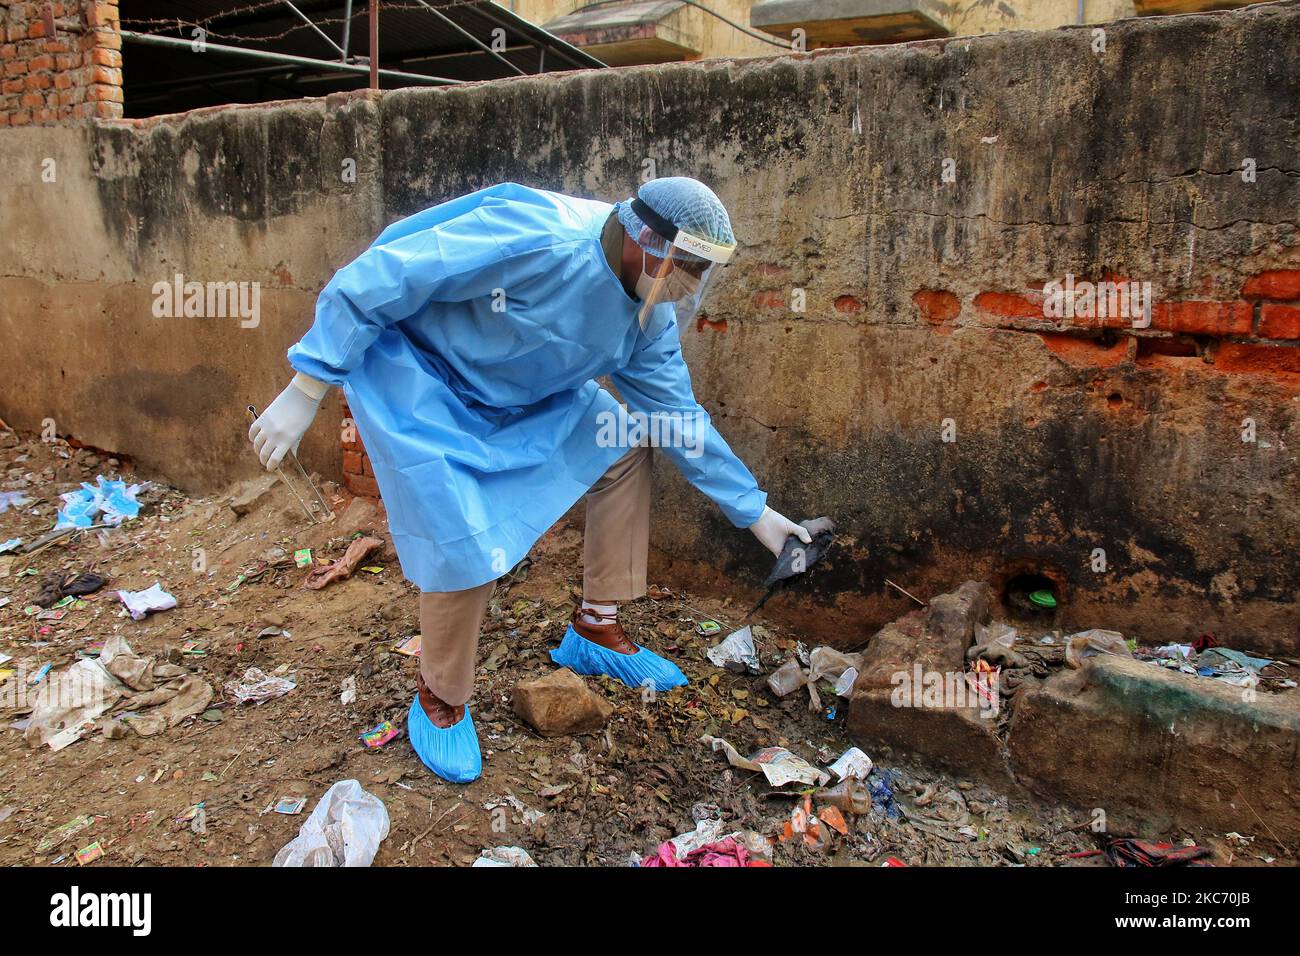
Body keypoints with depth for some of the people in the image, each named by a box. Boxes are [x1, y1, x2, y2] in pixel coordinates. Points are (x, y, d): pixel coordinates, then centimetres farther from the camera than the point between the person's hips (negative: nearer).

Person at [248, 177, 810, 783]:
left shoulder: (650, 318, -8)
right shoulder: (531, 239, -34)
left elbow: (679, 419, 3)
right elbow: (372, 282, -29)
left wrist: (754, 511, 4)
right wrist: (305, 392, -25)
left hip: (517, 392, 8)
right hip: (414, 379, -8)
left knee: (626, 449, 4)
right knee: (465, 550, -17)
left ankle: (595, 629, 16)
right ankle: (439, 702, 12)